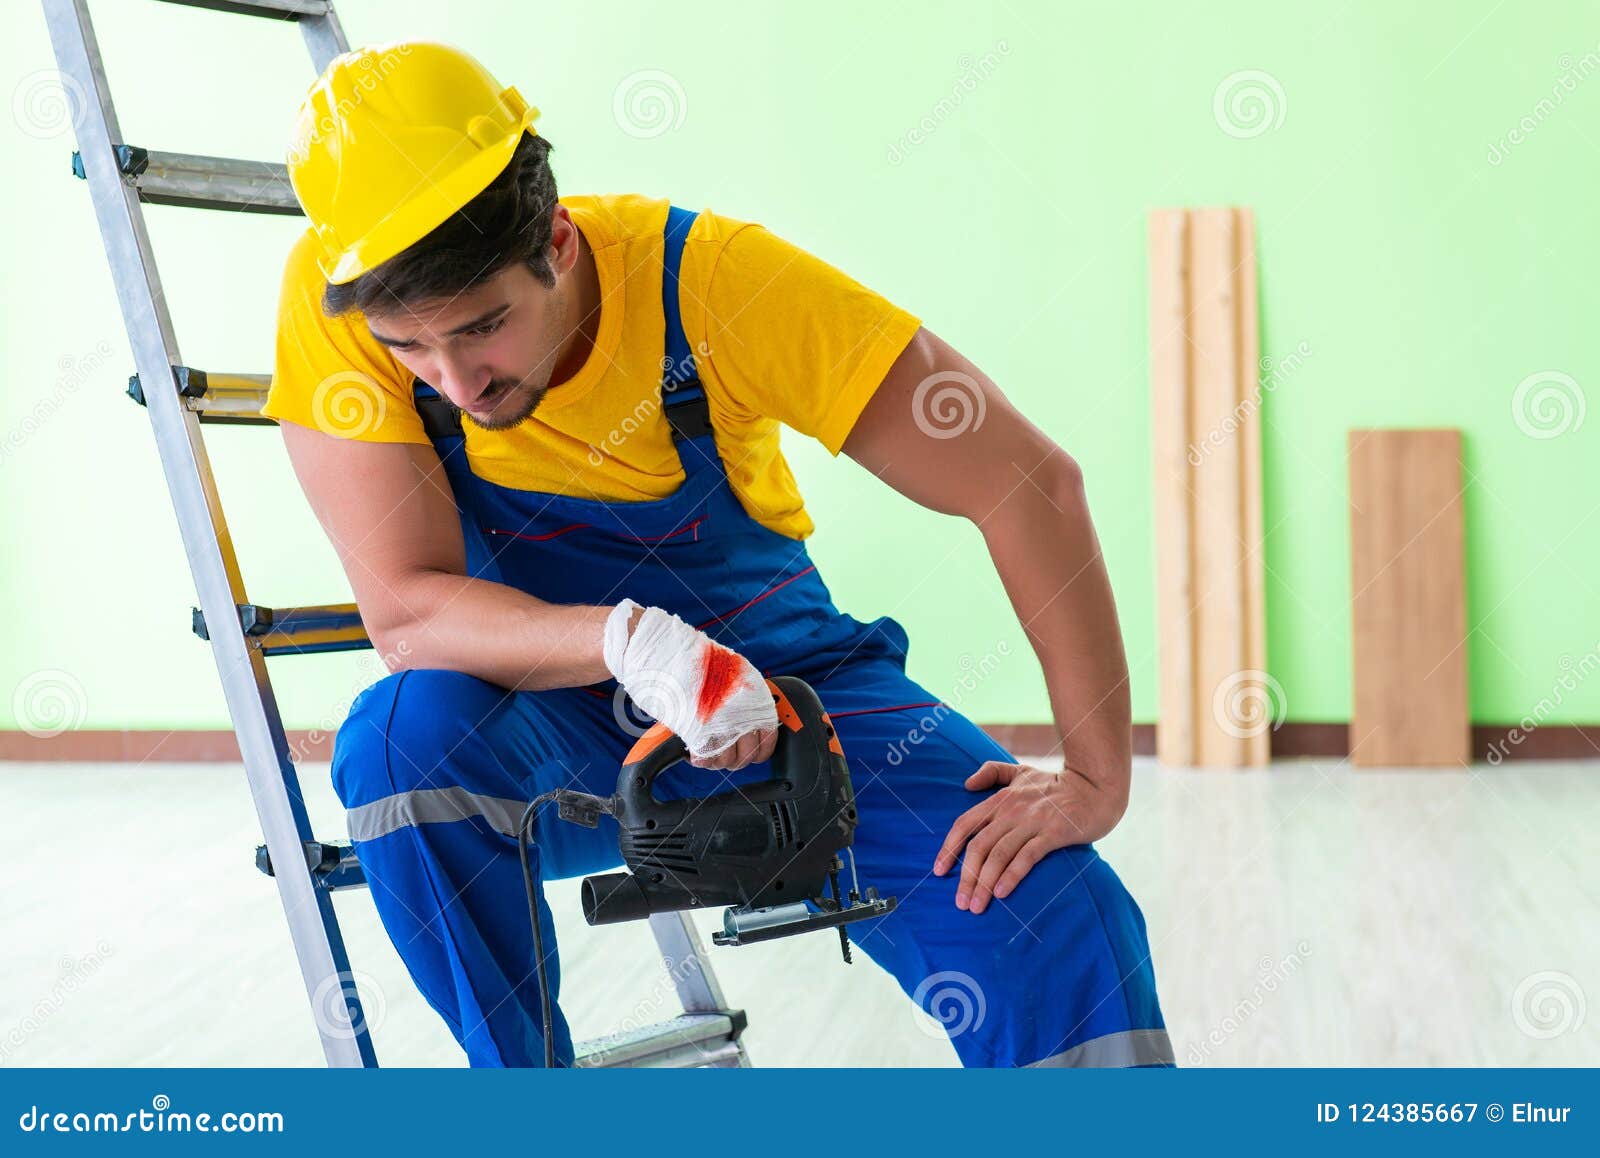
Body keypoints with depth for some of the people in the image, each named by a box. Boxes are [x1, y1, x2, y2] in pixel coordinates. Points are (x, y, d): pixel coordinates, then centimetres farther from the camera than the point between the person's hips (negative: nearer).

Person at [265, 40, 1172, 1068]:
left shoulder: (714, 278, -25)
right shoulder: (334, 299, -21)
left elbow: (1030, 482, -23)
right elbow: (406, 608, -23)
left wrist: (1096, 777, -26)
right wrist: (629, 640, -40)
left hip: (775, 684, -1)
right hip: (550, 728, 1)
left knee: (1053, 912, -24)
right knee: (402, 734, -32)